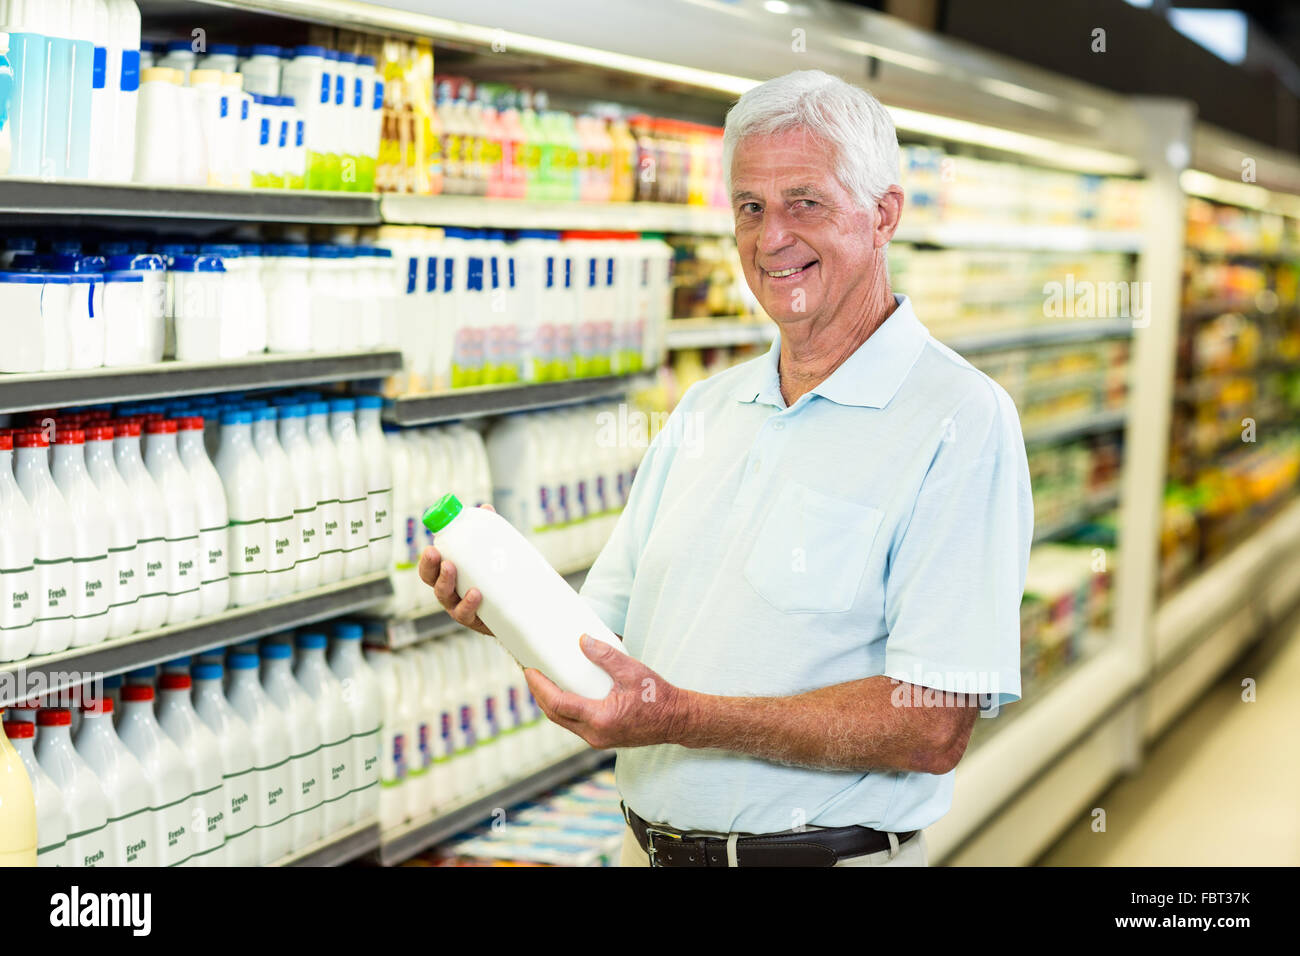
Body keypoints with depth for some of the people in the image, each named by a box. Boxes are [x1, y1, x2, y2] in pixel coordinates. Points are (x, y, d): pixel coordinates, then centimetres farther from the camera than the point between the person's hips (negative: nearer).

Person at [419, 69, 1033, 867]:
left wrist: (686, 718, -27)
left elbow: (933, 728, -21)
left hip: (827, 852, -6)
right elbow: (608, 631, 10)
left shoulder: (961, 421, -14)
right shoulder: (706, 409, 9)